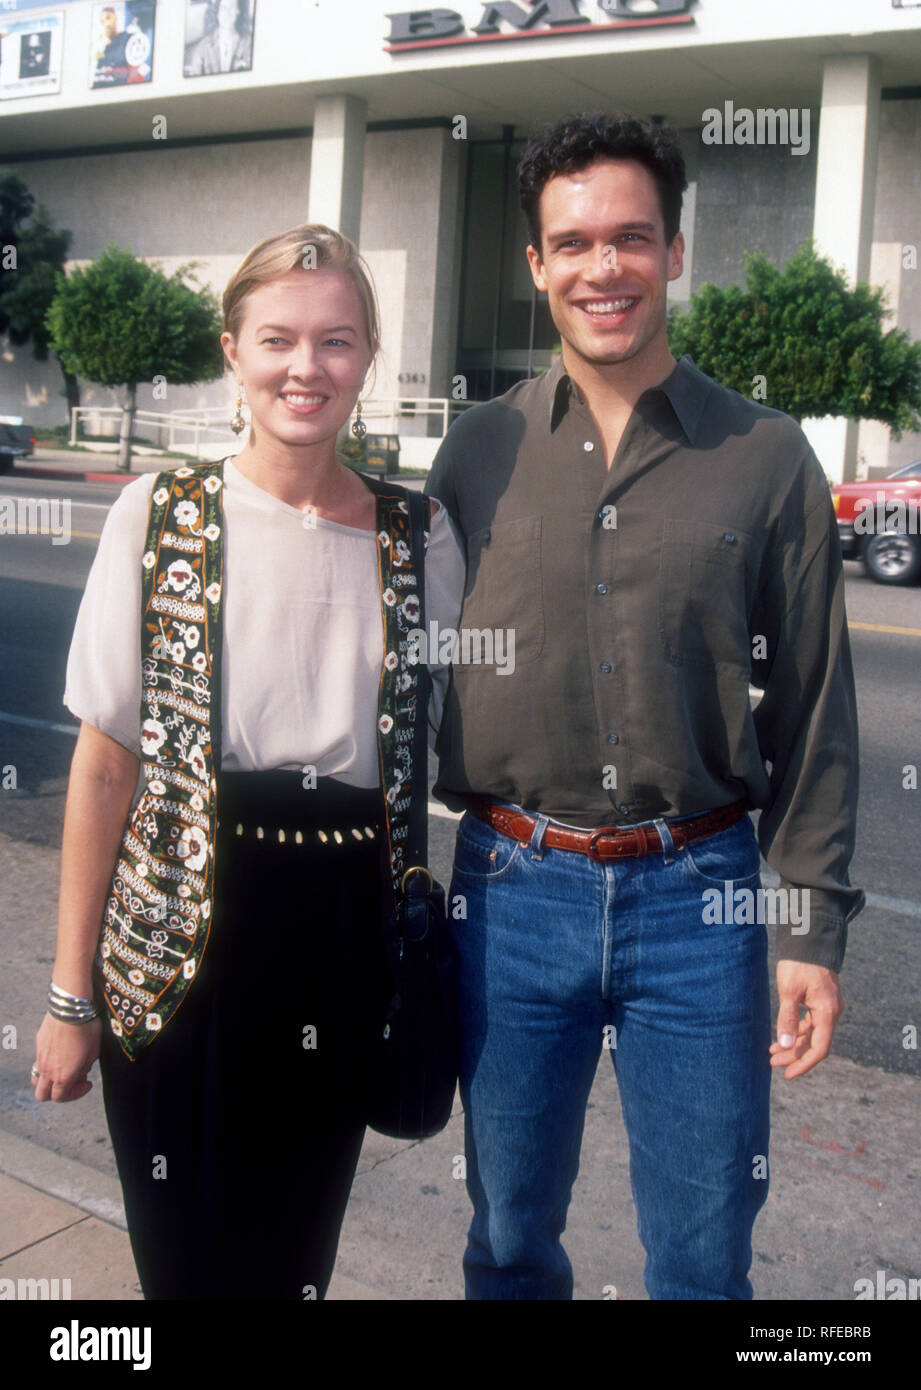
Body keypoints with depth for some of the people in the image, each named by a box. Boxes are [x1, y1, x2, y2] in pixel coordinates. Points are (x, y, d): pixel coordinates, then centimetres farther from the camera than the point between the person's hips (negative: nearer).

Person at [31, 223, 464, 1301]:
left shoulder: (419, 535, 2)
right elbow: (105, 763, -4)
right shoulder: (160, 517, -4)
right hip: (181, 940, -2)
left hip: (346, 939, 2)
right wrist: (71, 994, -3)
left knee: (296, 1254, 17)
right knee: (189, 1259, 7)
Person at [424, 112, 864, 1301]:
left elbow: (814, 710, 0)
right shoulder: (479, 451, 2)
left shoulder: (768, 459, -2)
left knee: (703, 1257, 12)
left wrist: (814, 925, -2)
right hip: (512, 891, 2)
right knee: (509, 1239, 18)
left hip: (700, 900, -1)